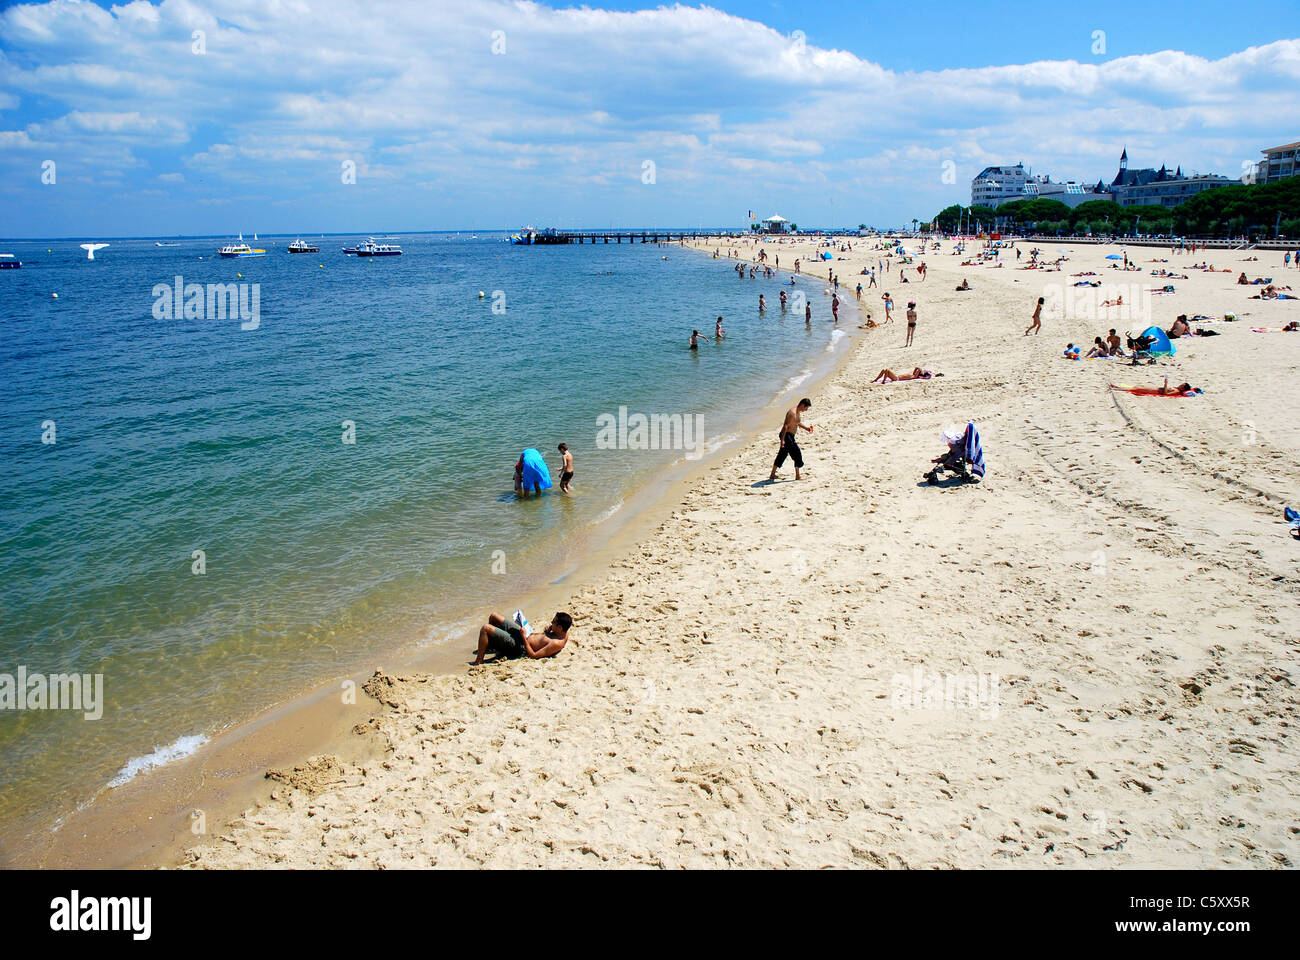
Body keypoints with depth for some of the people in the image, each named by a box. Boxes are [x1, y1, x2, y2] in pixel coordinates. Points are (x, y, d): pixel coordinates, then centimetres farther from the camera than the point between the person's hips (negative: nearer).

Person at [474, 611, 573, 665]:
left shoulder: (557, 644, -31)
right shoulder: (563, 631, -7)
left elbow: (533, 656, -28)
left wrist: (524, 638, -23)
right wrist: (549, 626, -2)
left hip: (519, 646, -10)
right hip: (522, 633, 10)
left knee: (485, 628, -19)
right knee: (493, 616, 20)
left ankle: (478, 662, -4)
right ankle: (491, 646, 41)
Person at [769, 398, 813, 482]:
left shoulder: (798, 412, 10)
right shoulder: (792, 412, -22)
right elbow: (785, 426, -25)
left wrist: (806, 428, 15)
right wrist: (782, 439, -28)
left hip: (791, 436, 10)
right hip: (787, 436, -10)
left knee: (782, 454, 15)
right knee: (797, 454, -5)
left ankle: (772, 475, 23)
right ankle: (797, 476, 3)